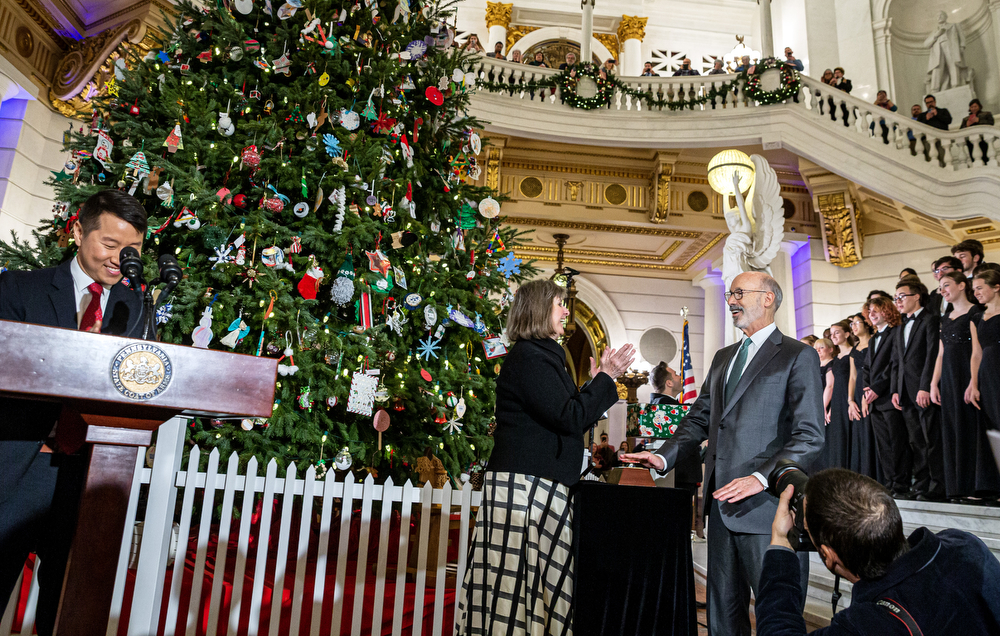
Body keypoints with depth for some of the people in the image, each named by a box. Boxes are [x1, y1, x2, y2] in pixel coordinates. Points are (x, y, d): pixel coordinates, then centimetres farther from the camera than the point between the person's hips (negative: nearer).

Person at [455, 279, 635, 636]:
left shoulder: (542, 356, 18)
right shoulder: (527, 357, -13)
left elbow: (573, 420, 19)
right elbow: (568, 418, -17)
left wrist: (598, 382, 10)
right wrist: (605, 378, -8)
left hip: (540, 485, 10)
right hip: (523, 485, -10)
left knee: (537, 578, 11)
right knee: (517, 579, -2)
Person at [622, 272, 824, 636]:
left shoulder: (798, 357, -3)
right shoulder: (723, 358, 19)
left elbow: (810, 436, -11)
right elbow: (699, 419, 18)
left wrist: (763, 478, -23)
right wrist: (664, 457, 2)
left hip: (767, 507, -6)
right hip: (722, 504, 7)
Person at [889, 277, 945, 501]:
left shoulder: (931, 319, -2)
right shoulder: (902, 327, 21)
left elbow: (933, 355, -12)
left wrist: (925, 388, -18)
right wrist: (895, 390, 10)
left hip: (924, 392, -7)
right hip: (906, 394, 7)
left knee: (932, 440, -4)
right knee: (916, 442, 9)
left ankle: (937, 488, 2)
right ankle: (921, 486, 13)